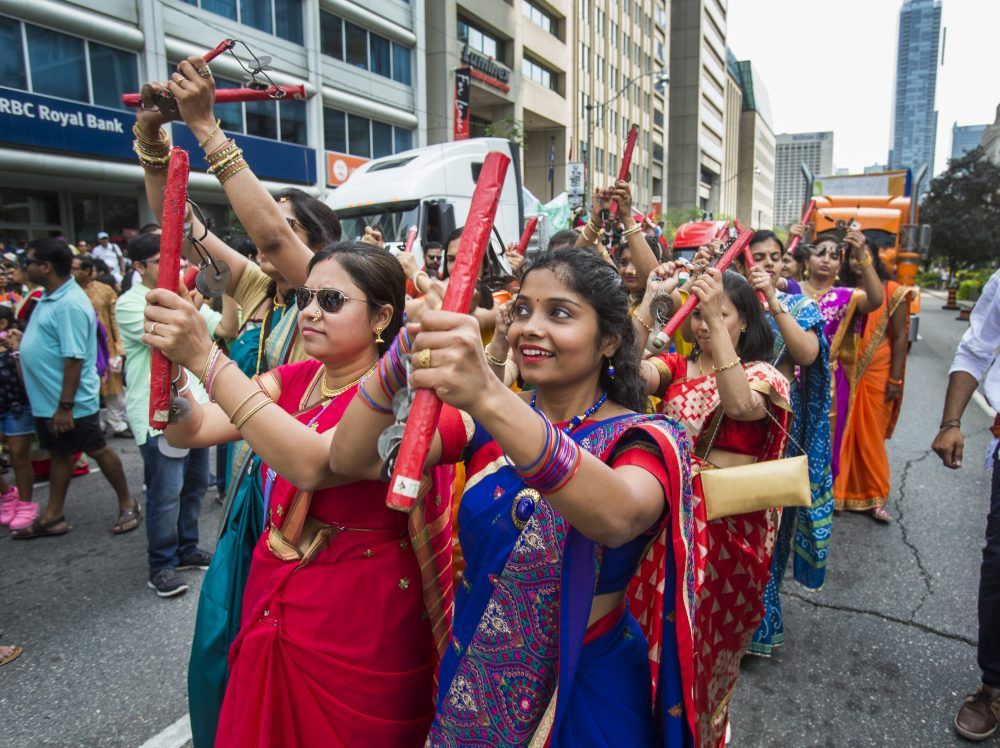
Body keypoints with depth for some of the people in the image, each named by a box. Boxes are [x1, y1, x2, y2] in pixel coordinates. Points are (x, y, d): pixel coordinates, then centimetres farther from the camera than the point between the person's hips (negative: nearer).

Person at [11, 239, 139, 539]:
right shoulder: (49, 297, 8)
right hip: (46, 400, 10)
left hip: (70, 402, -9)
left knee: (98, 450, 4)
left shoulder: (69, 304, -23)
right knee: (59, 454, 17)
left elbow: (74, 358, -26)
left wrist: (65, 406, -25)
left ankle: (127, 505, 20)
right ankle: (52, 517, 29)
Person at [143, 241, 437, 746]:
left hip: (359, 623, -6)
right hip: (271, 605, 6)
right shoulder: (293, 380, 3)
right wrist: (168, 354, -22)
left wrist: (206, 358, -35)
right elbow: (189, 430, -4)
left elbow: (312, 464, -35)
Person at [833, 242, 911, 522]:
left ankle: (875, 497, 18)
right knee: (840, 434, 5)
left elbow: (900, 337, -2)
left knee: (871, 435, 4)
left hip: (876, 374, -2)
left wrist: (895, 379, -6)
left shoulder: (892, 292, 0)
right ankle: (838, 491, 19)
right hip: (843, 373, 2)